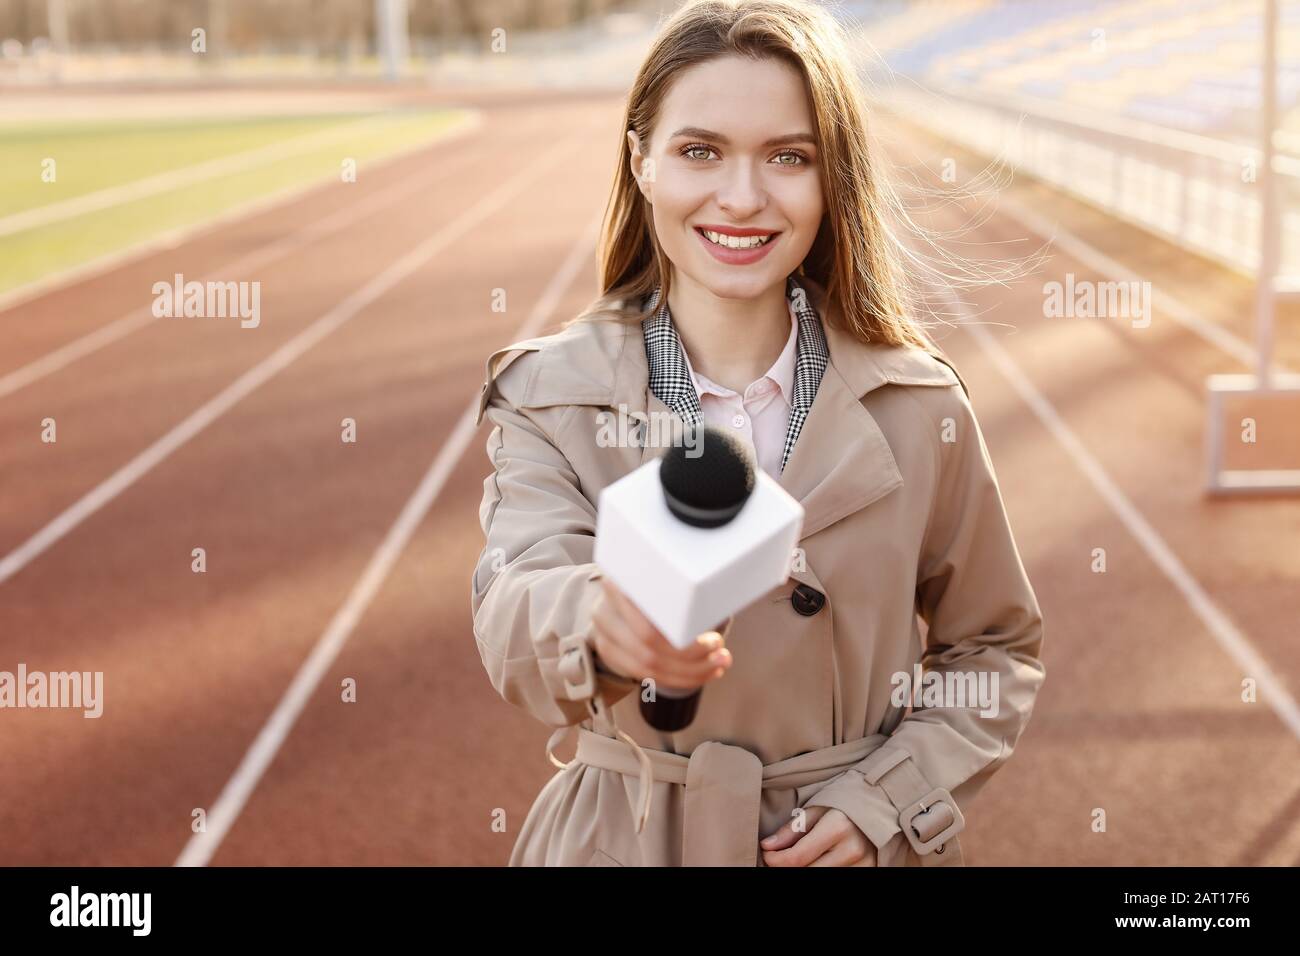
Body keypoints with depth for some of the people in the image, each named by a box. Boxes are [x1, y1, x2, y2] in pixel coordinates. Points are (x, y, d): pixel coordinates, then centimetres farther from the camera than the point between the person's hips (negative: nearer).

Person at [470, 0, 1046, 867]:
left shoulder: (918, 406, -8)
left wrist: (883, 804, -11)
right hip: (625, 839, 0)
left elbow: (994, 650, 3)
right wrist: (602, 625, -50)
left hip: (851, 846, 1)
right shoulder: (549, 398, -11)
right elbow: (517, 606, -28)